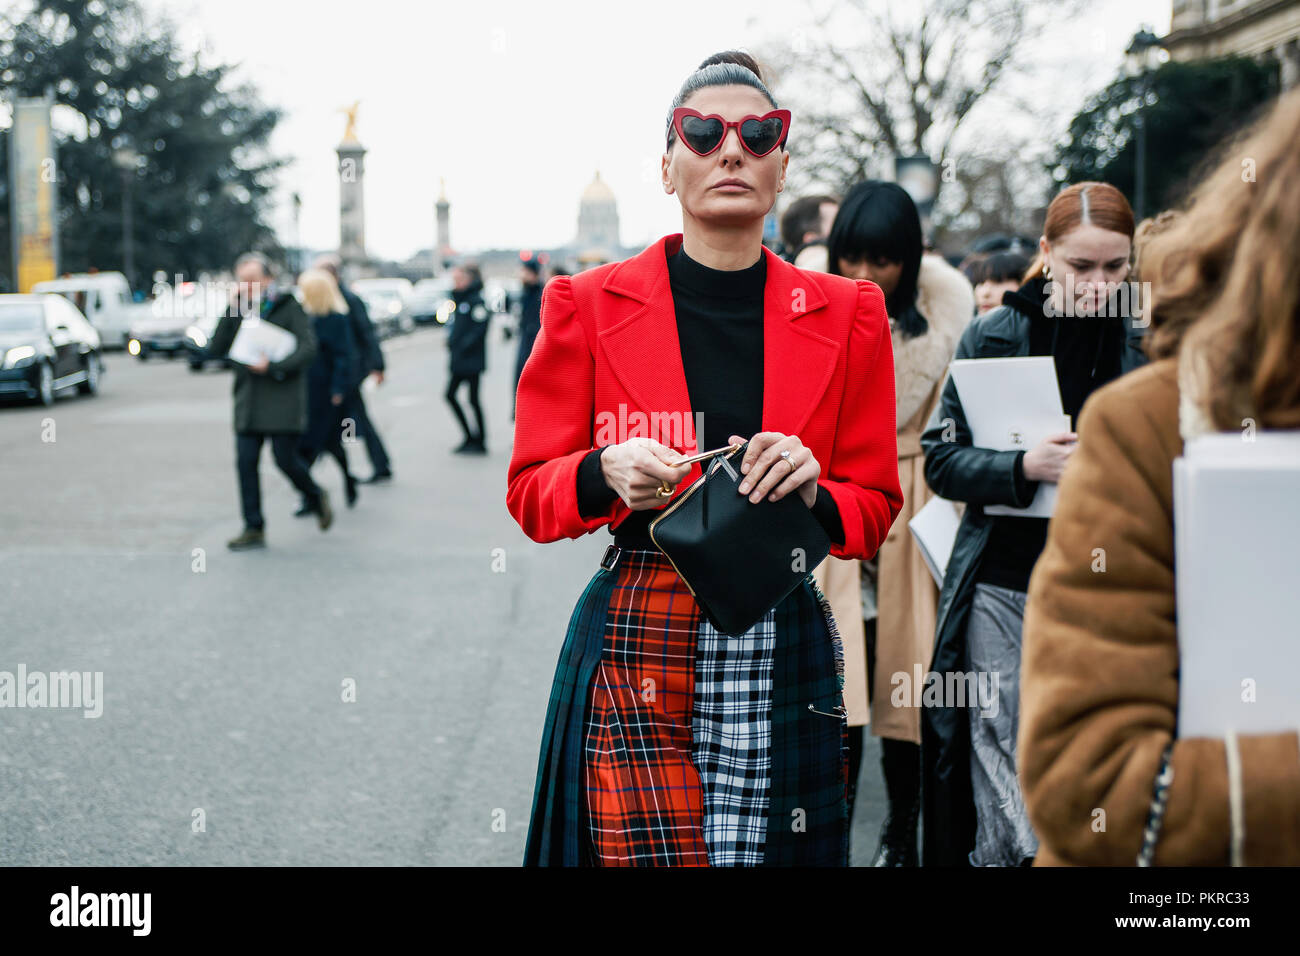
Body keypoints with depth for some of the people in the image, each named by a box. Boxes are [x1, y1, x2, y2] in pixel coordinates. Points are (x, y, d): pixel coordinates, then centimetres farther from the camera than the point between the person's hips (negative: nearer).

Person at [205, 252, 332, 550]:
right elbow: (215, 349, 4)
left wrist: (272, 365, -19)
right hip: (248, 401, 5)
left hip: (282, 399, -5)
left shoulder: (288, 308, -1)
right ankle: (253, 528, 6)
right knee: (245, 462, -1)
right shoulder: (238, 312, 12)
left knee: (285, 459, -5)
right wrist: (230, 311, -4)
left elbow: (307, 347, -9)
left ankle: (316, 498, 25)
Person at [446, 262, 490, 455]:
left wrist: (465, 345, -21)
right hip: (459, 360, 9)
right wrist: (451, 340, 8)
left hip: (472, 359, -9)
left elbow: (481, 326, -20)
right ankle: (470, 437, 15)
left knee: (473, 399, -3)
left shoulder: (476, 300, -13)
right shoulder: (459, 299, 14)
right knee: (450, 395, 7)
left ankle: (480, 442, 7)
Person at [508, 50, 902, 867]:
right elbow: (531, 493, 6)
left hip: (783, 651, 2)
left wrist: (813, 492, -10)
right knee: (641, 855, -9)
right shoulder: (589, 306, 4)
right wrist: (606, 474, -15)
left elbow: (875, 508, 11)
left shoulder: (845, 315, 8)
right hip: (632, 647, -1)